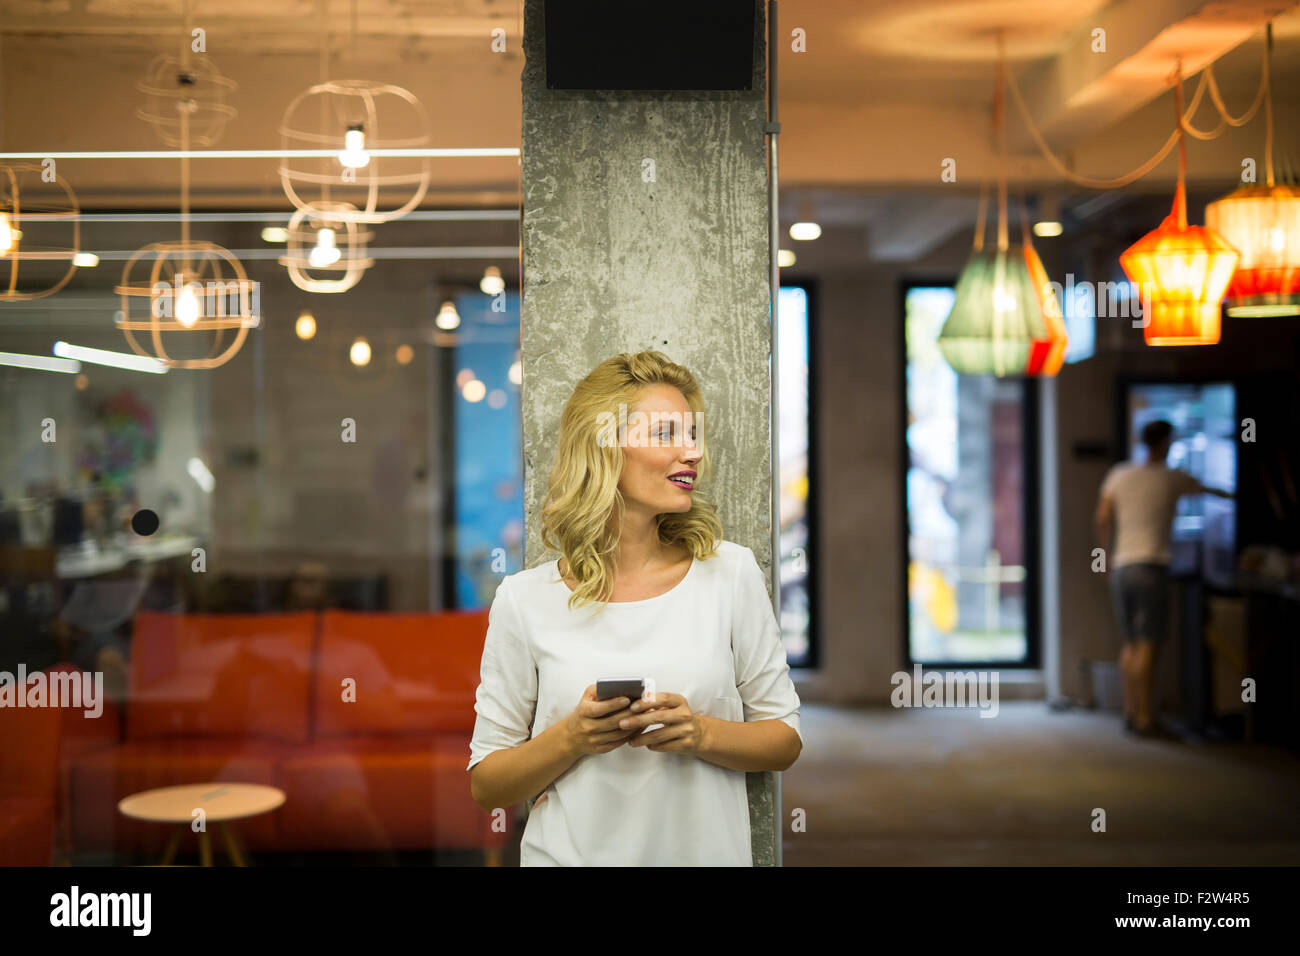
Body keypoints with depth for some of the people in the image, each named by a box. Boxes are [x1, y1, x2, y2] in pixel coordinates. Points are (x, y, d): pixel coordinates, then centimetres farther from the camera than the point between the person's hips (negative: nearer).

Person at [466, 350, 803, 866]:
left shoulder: (730, 571, -5)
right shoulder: (525, 598, -7)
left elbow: (786, 739, 0)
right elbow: (485, 784, -3)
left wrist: (700, 734, -17)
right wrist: (571, 738, -19)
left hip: (704, 851, 1)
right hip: (573, 853, -1)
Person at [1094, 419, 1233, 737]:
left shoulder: (1119, 474, 9)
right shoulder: (1173, 479, 2)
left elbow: (1101, 520, 9)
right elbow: (1203, 489, 23)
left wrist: (1108, 555, 23)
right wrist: (1223, 494, 44)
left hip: (1121, 567, 5)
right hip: (1151, 567, -5)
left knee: (1129, 644, 12)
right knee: (1147, 646, -6)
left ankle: (1130, 712, 16)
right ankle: (1144, 719, -6)